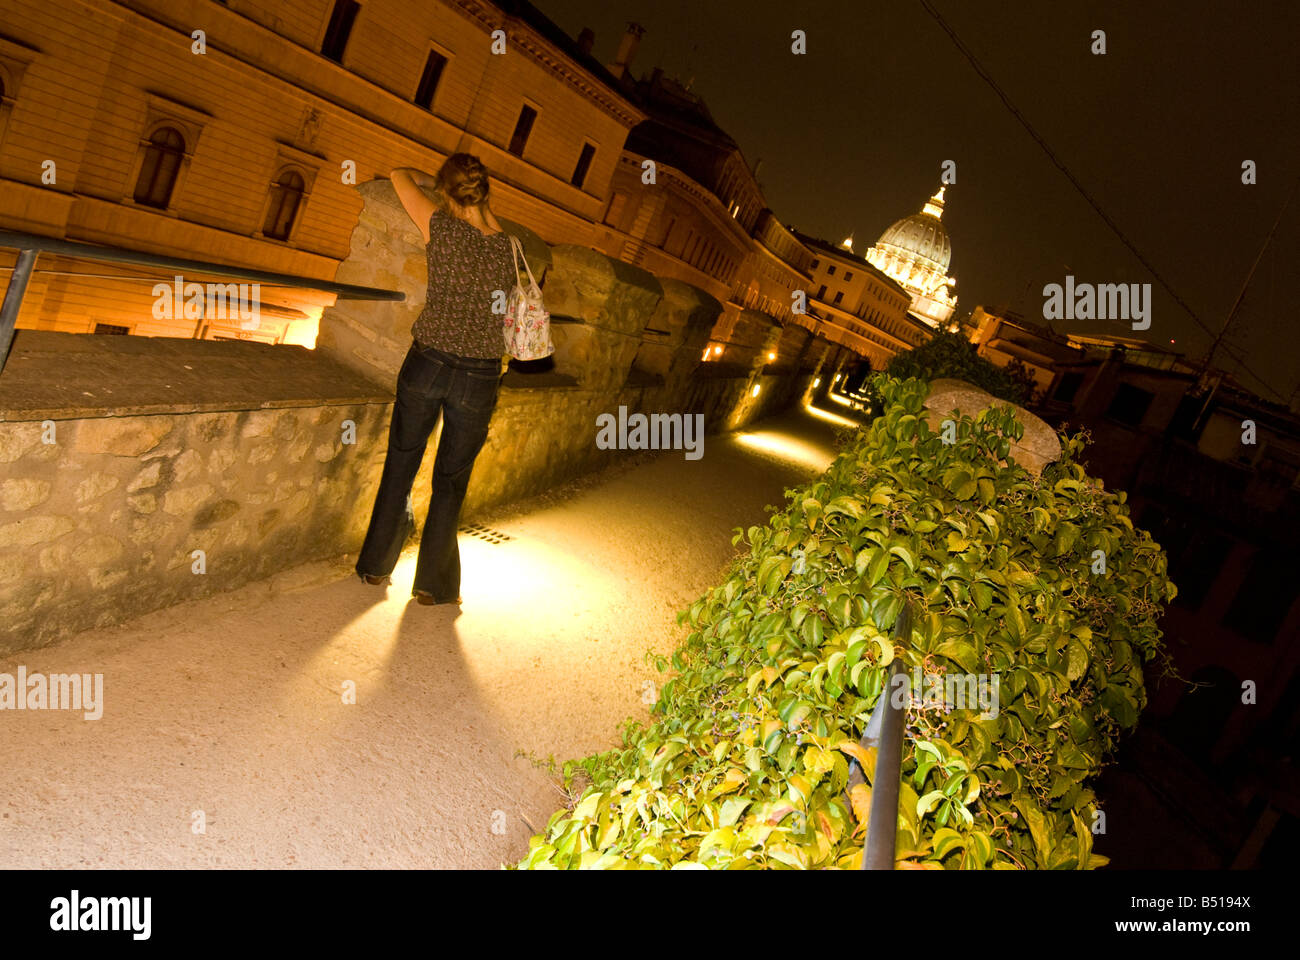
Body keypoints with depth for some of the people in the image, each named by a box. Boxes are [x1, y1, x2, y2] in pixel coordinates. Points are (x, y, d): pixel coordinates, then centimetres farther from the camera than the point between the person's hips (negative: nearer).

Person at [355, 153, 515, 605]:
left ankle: (377, 565, 28)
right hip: (479, 378, 1)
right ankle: (433, 583, 17)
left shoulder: (443, 228, -9)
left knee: (400, 465, 17)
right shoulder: (506, 246, -2)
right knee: (451, 479, 12)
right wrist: (478, 199, 20)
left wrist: (429, 180, 25)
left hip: (427, 364, -1)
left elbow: (400, 175, 8)